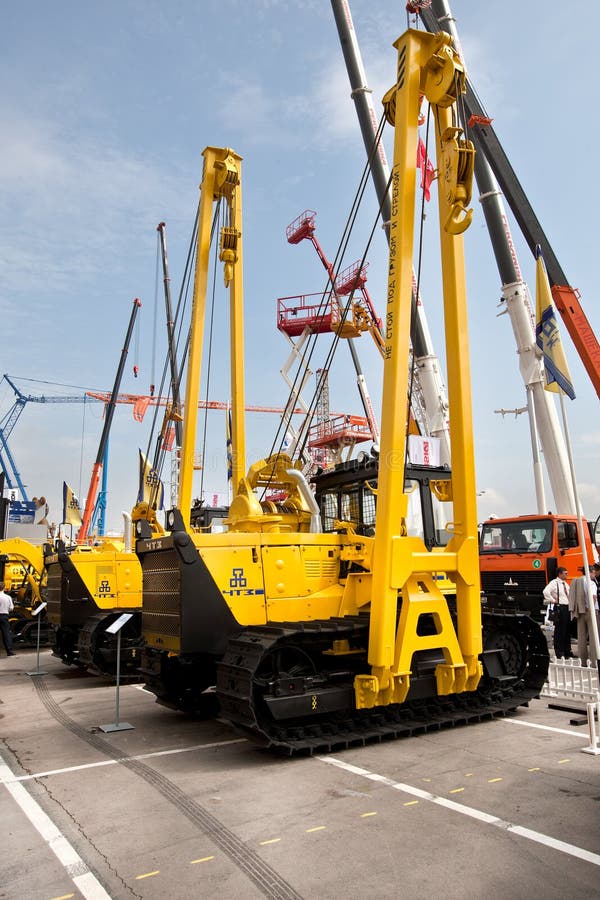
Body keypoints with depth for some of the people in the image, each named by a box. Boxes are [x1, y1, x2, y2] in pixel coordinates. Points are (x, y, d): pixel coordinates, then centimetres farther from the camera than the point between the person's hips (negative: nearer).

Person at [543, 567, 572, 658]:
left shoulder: (566, 584, 17)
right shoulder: (554, 583, -11)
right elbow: (546, 591, -27)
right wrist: (553, 600, -19)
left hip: (567, 607, 9)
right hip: (560, 608, -9)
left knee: (568, 631, 13)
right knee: (559, 631, -5)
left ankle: (567, 652, 23)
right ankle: (559, 653, 2)